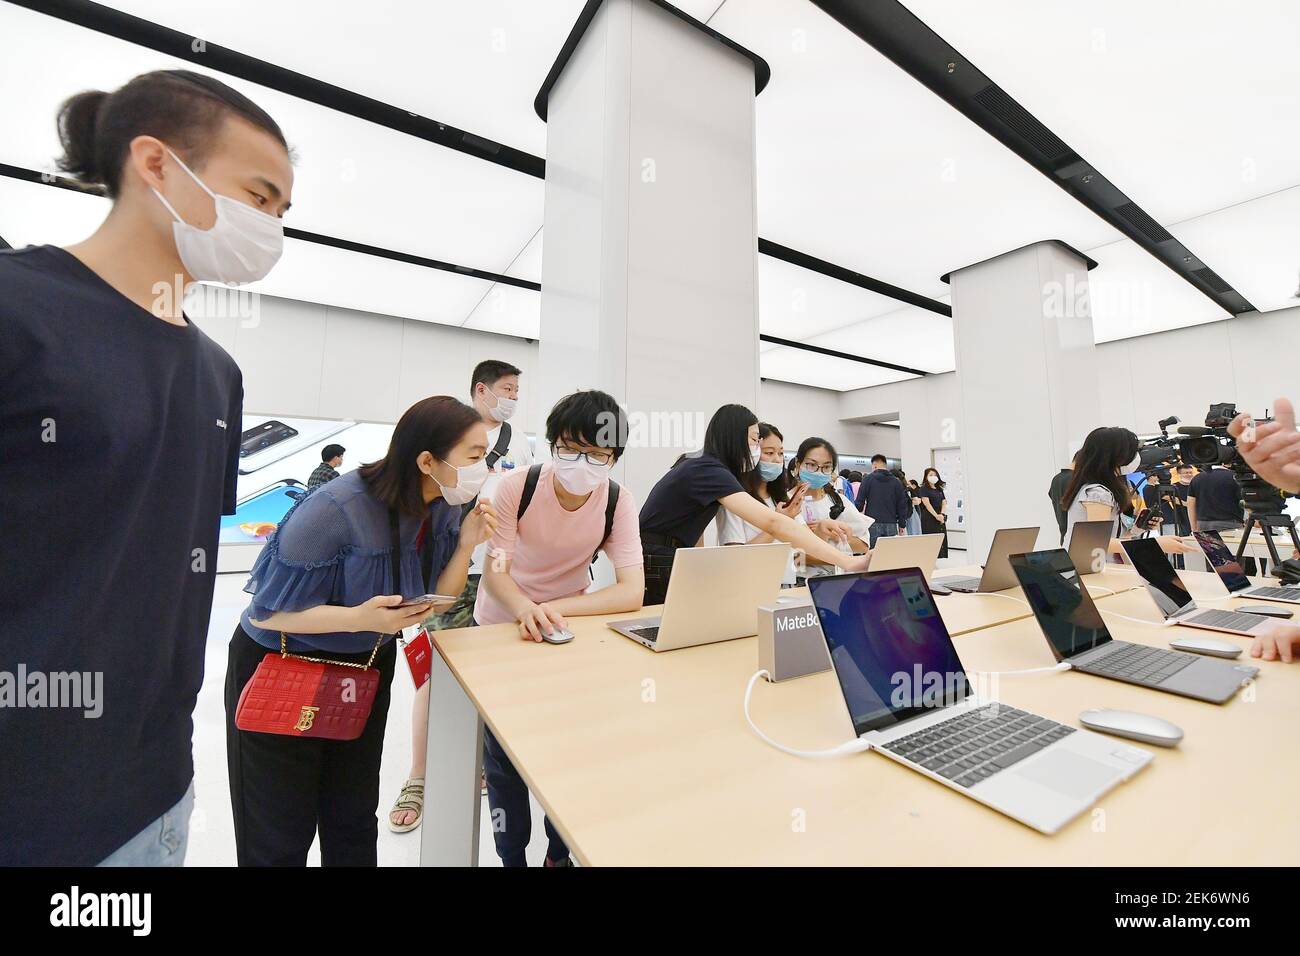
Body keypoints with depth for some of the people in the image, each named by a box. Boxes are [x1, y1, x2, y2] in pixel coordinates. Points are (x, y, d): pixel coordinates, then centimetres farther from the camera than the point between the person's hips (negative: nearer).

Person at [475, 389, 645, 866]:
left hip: (568, 622, 1)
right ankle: (511, 855, 33)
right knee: (502, 749, 5)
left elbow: (632, 592, -28)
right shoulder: (517, 485, -24)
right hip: (504, 620, 0)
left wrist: (553, 609, -38)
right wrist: (526, 608, -44)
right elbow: (496, 571, -23)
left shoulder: (618, 502, -22)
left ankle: (560, 851, 36)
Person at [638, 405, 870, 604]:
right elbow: (773, 523, -33)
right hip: (655, 565, -9)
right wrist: (847, 562, -34)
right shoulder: (708, 470, -23)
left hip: (670, 562, 9)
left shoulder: (699, 464, 8)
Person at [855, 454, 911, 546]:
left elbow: (860, 501, -6)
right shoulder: (896, 482, 8)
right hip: (891, 525, 3)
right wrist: (902, 525, 14)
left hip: (873, 524, -3)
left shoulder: (868, 478, -1)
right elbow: (902, 505, 7)